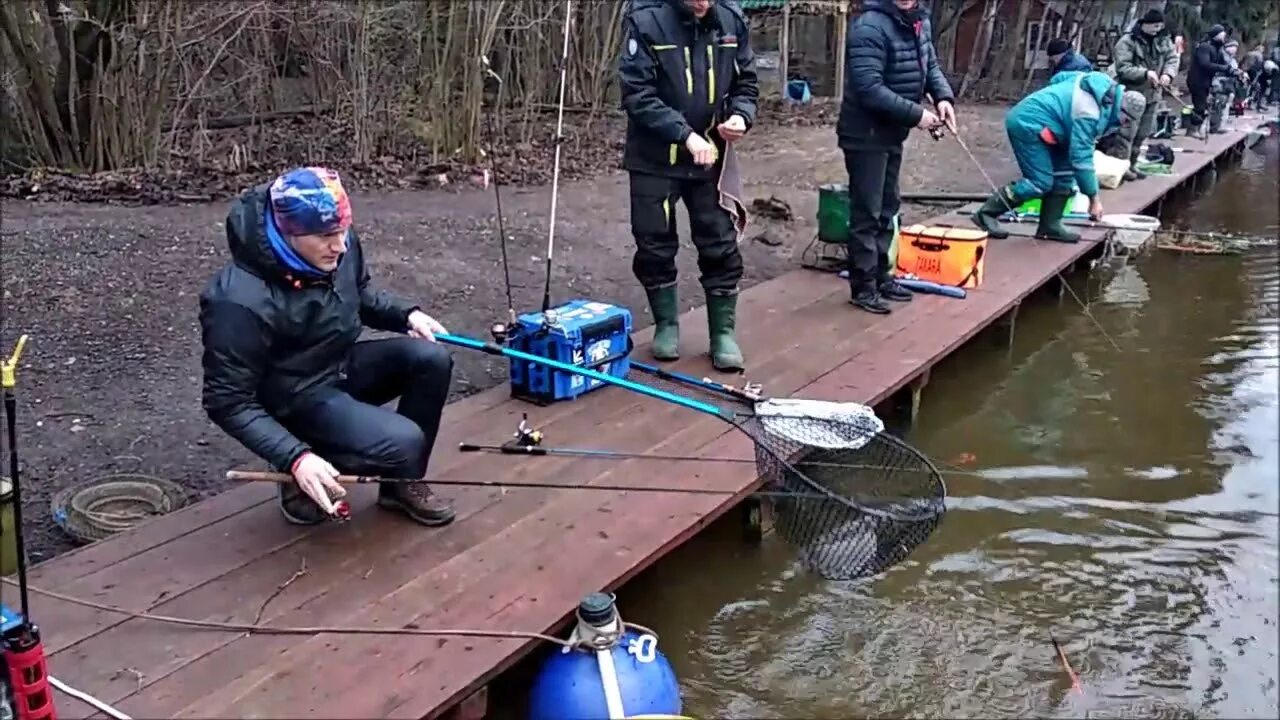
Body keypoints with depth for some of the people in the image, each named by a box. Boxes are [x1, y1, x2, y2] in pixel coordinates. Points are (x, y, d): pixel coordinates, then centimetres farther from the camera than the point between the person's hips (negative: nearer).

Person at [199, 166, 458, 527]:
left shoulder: (339, 246, -12)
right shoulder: (242, 301, -32)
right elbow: (228, 402, -25)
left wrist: (407, 314, -6)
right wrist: (296, 458, -34)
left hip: (343, 366, 7)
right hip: (295, 400, -7)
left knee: (431, 358, -13)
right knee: (402, 442, -24)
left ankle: (404, 483, 5)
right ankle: (303, 479, 2)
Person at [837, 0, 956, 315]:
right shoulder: (870, 26, -22)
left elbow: (930, 64, 15)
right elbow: (868, 89, -28)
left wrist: (943, 96, -5)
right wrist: (916, 114, -24)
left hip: (893, 133, 9)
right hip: (866, 135, -9)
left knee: (887, 207, 17)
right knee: (867, 213, -3)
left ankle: (881, 275, 29)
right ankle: (863, 286, 6)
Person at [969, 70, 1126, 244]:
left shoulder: (1103, 85, 1)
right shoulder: (1089, 114, -25)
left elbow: (1060, 78, 15)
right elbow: (1081, 158, -24)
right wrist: (1094, 198, -19)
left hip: (1027, 119, 11)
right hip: (1028, 124, -11)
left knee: (1064, 173, 8)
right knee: (1041, 183, -14)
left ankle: (1050, 225, 11)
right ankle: (986, 213, -6)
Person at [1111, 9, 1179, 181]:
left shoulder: (1163, 39, 5)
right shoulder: (1127, 41, -16)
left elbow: (1173, 58, 2)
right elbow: (1122, 68, -22)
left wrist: (1168, 73, -19)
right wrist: (1145, 73, -32)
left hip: (1152, 94, 7)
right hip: (1131, 94, -7)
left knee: (1143, 134, 14)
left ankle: (1131, 165, 25)